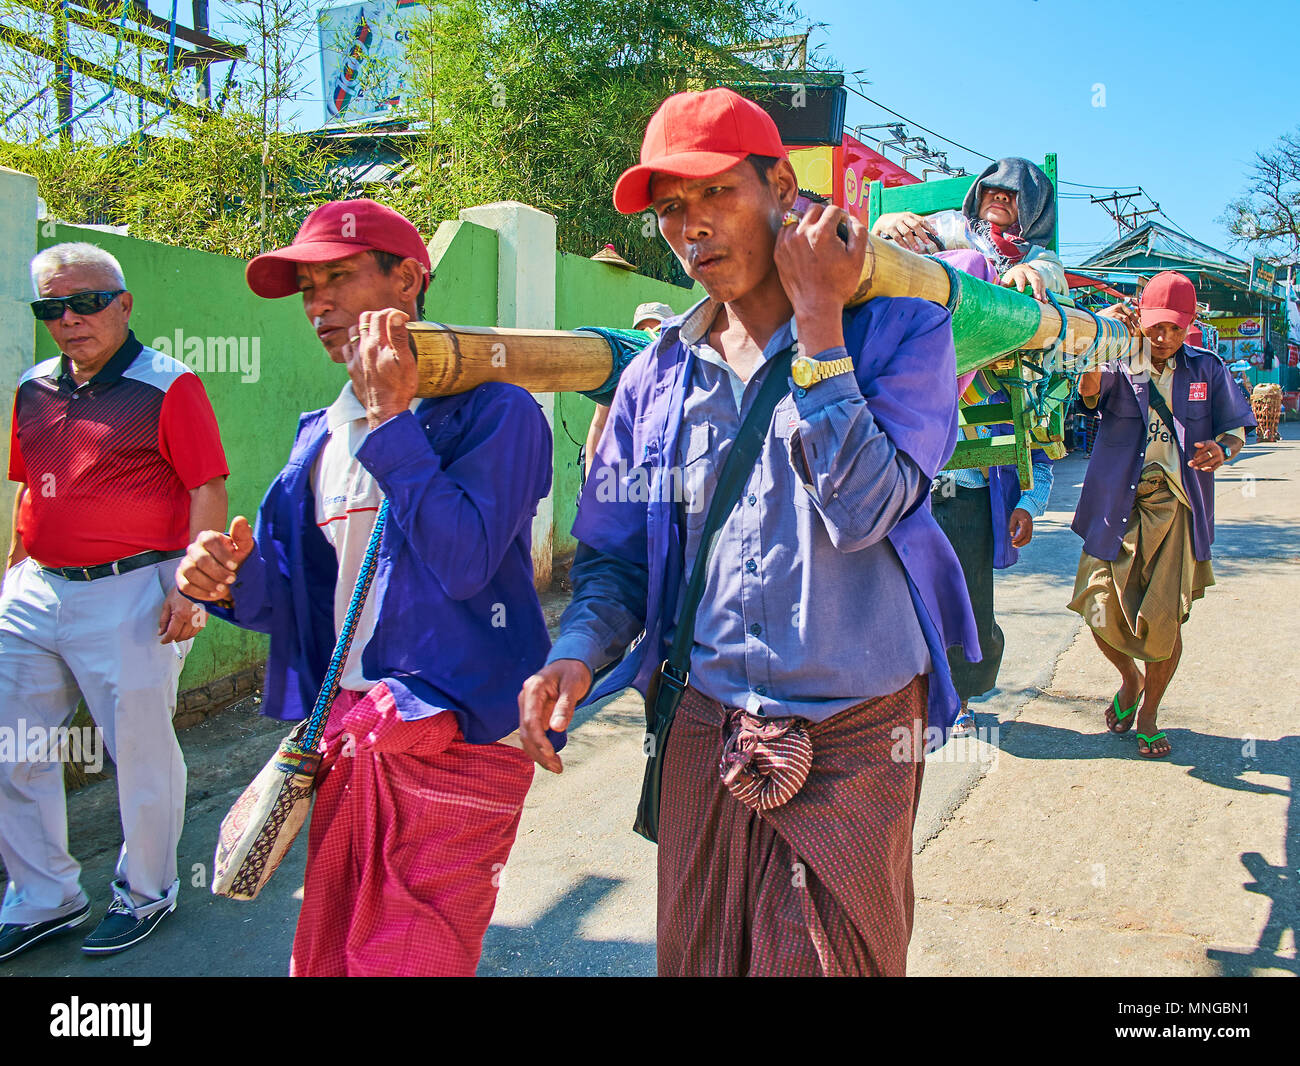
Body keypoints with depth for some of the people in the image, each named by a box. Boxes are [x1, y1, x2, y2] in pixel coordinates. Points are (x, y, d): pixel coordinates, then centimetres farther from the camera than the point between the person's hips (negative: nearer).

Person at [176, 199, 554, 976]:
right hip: (346, 732, 7)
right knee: (324, 961, 16)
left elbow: (462, 560, -22)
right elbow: (303, 595, 17)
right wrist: (236, 582, -5)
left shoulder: (492, 409, -7)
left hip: (452, 735, -7)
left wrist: (391, 418, -17)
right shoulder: (323, 436, 15)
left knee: (401, 963, -5)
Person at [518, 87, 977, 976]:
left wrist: (818, 323, -18)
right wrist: (578, 651, -11)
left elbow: (860, 511, -20)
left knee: (833, 959, 11)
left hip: (853, 737, -3)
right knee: (696, 959, 16)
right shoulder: (657, 376, 5)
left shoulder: (899, 330, -6)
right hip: (704, 729, 3)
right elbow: (616, 554, 9)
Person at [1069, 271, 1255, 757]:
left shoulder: (1206, 370, 9)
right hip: (1118, 507, 0)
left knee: (1164, 622, -3)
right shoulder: (1119, 366, 3)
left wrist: (1221, 448, -12)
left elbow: (1236, 427, 13)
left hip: (1175, 510, 1)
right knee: (1103, 613, -3)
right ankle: (1130, 679, 31)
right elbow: (1088, 388, -19)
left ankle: (1148, 714, 21)